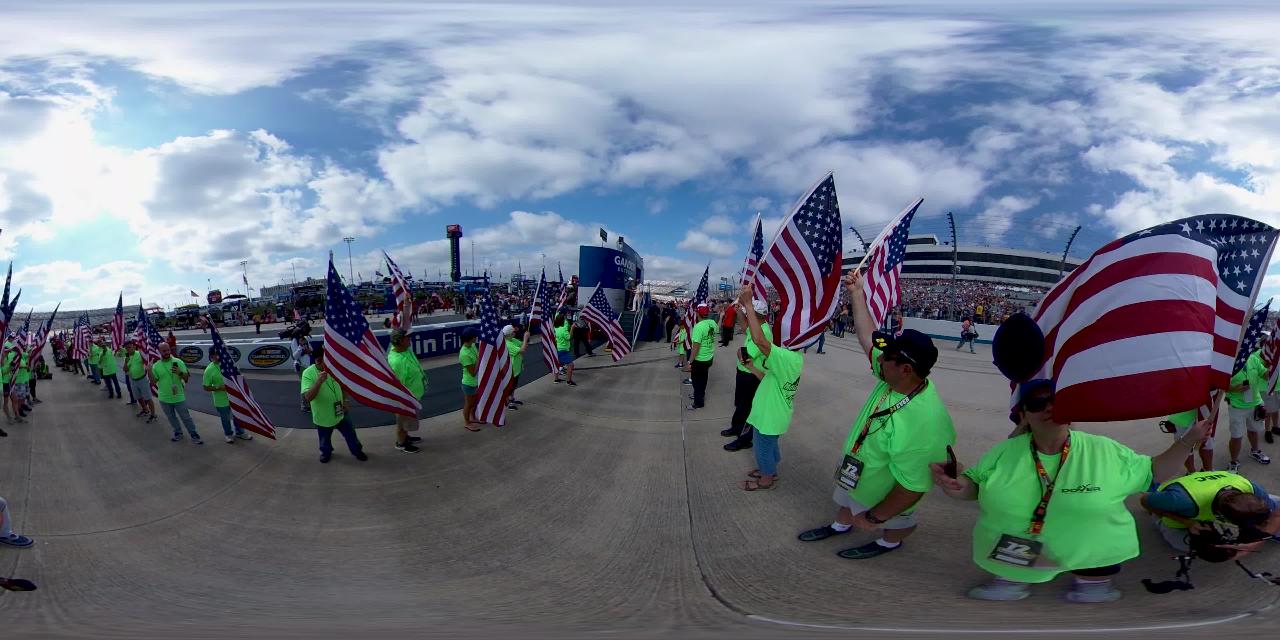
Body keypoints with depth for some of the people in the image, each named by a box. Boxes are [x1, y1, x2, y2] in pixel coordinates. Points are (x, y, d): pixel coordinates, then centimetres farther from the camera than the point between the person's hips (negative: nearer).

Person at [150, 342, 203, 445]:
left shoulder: (178, 362, -8)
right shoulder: (156, 366, -2)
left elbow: (186, 378, -7)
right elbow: (154, 381, -3)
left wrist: (180, 372, -27)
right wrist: (149, 371, -16)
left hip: (178, 397, -3)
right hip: (164, 399, 3)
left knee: (186, 417, 3)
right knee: (171, 418, 19)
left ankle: (194, 435, 12)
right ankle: (178, 433, 37)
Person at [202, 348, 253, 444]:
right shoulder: (209, 370, -18)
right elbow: (206, 387, -13)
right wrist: (219, 388, -25)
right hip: (221, 400, -4)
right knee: (226, 419, 16)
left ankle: (240, 432, 40)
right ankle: (228, 434, 39)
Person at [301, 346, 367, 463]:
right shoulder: (308, 373, -23)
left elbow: (342, 385, 8)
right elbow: (307, 397, -32)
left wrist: (345, 400, -4)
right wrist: (319, 381, -43)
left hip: (340, 412, 3)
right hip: (323, 416, -3)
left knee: (350, 434, 19)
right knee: (325, 439, 21)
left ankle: (357, 451, 41)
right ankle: (326, 452, 49)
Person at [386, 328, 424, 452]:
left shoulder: (405, 349, -13)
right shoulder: (397, 361, -37)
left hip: (412, 395, 9)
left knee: (407, 420, 29)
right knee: (403, 421, 15)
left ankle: (406, 437, 51)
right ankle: (401, 444, 35)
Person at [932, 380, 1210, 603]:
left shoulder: (1105, 451, -1)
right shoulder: (1005, 453, -2)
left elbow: (1153, 471, 8)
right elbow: (973, 484, 5)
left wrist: (1189, 441, 0)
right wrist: (956, 486, -16)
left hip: (1091, 557, 0)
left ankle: (1091, 579, 9)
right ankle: (1012, 579, 8)